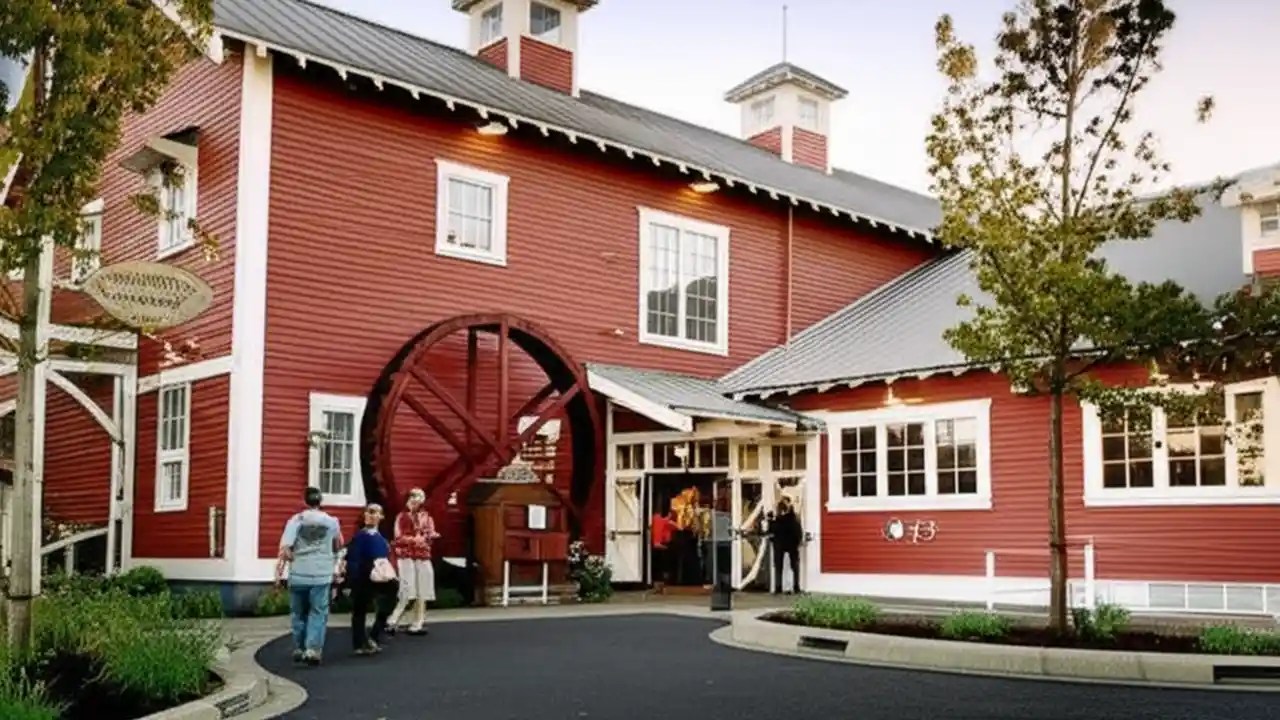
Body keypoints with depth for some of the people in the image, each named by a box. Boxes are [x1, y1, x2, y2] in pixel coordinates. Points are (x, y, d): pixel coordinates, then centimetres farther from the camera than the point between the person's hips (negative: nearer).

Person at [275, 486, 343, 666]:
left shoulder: (295, 520, -2)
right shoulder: (331, 521, 3)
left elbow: (285, 549, -10)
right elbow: (339, 545, 19)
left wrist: (279, 572, -4)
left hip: (298, 575, 1)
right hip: (321, 575, -1)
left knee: (299, 613, 15)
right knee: (318, 613, 3)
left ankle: (299, 649, 23)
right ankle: (313, 649, -10)